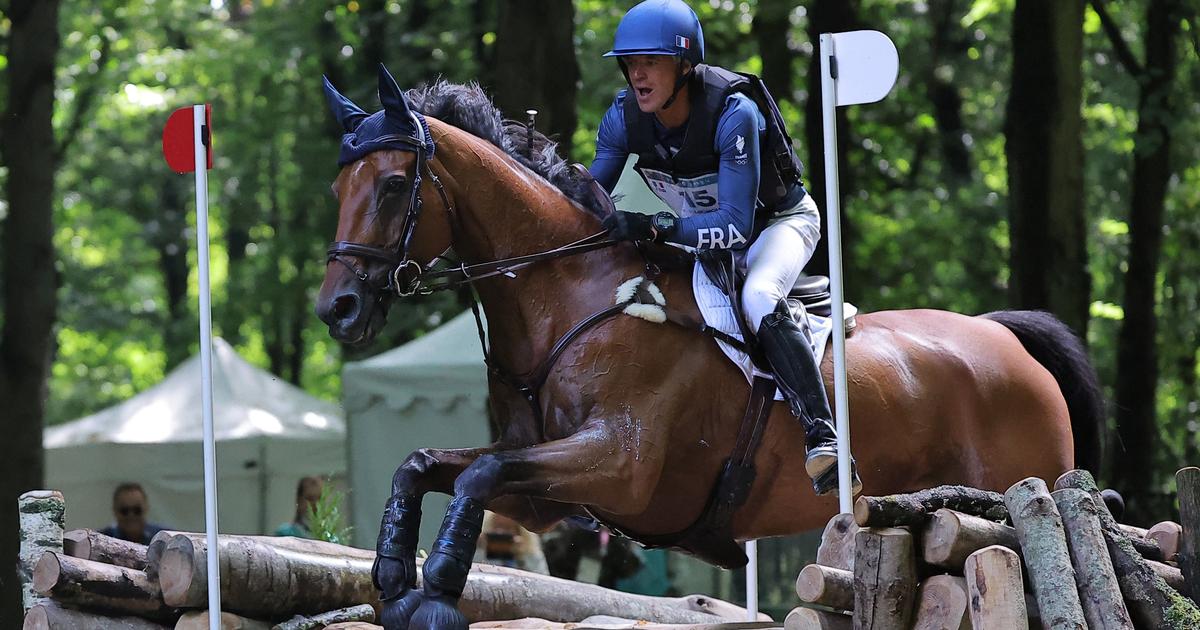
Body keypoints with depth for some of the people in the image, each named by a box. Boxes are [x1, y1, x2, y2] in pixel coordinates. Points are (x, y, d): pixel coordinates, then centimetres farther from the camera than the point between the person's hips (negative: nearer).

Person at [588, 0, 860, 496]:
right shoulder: (624, 116, -17)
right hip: (703, 233, 7)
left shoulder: (734, 113, -34)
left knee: (759, 300, -35)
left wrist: (658, 228, -51)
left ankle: (822, 439, -42)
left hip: (780, 220, -7)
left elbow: (737, 226, -39)